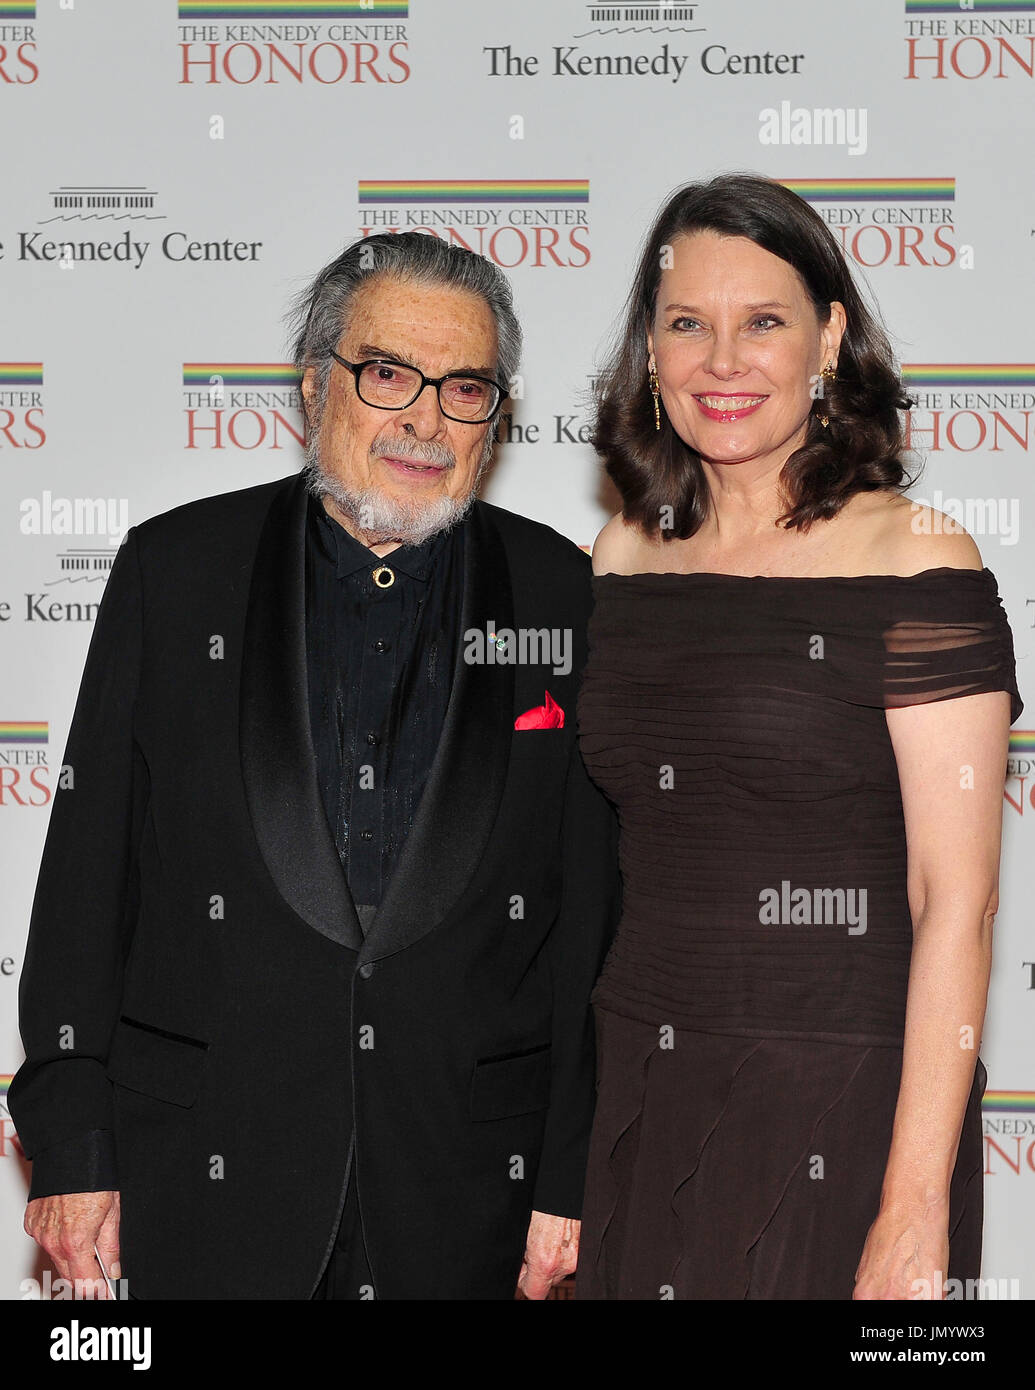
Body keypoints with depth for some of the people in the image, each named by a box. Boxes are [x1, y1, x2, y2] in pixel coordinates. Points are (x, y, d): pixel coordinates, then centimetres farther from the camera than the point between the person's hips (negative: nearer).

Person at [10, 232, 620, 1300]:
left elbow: (594, 905, 2)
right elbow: (90, 865, 2)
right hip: (209, 1176, 0)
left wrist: (572, 1175, -1)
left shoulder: (561, 597, 2)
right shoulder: (174, 570, 2)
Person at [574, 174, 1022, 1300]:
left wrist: (917, 1210, -17)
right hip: (634, 1098, 5)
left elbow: (955, 902, -13)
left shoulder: (913, 559, -9)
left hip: (836, 1119, -4)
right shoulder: (623, 557, 7)